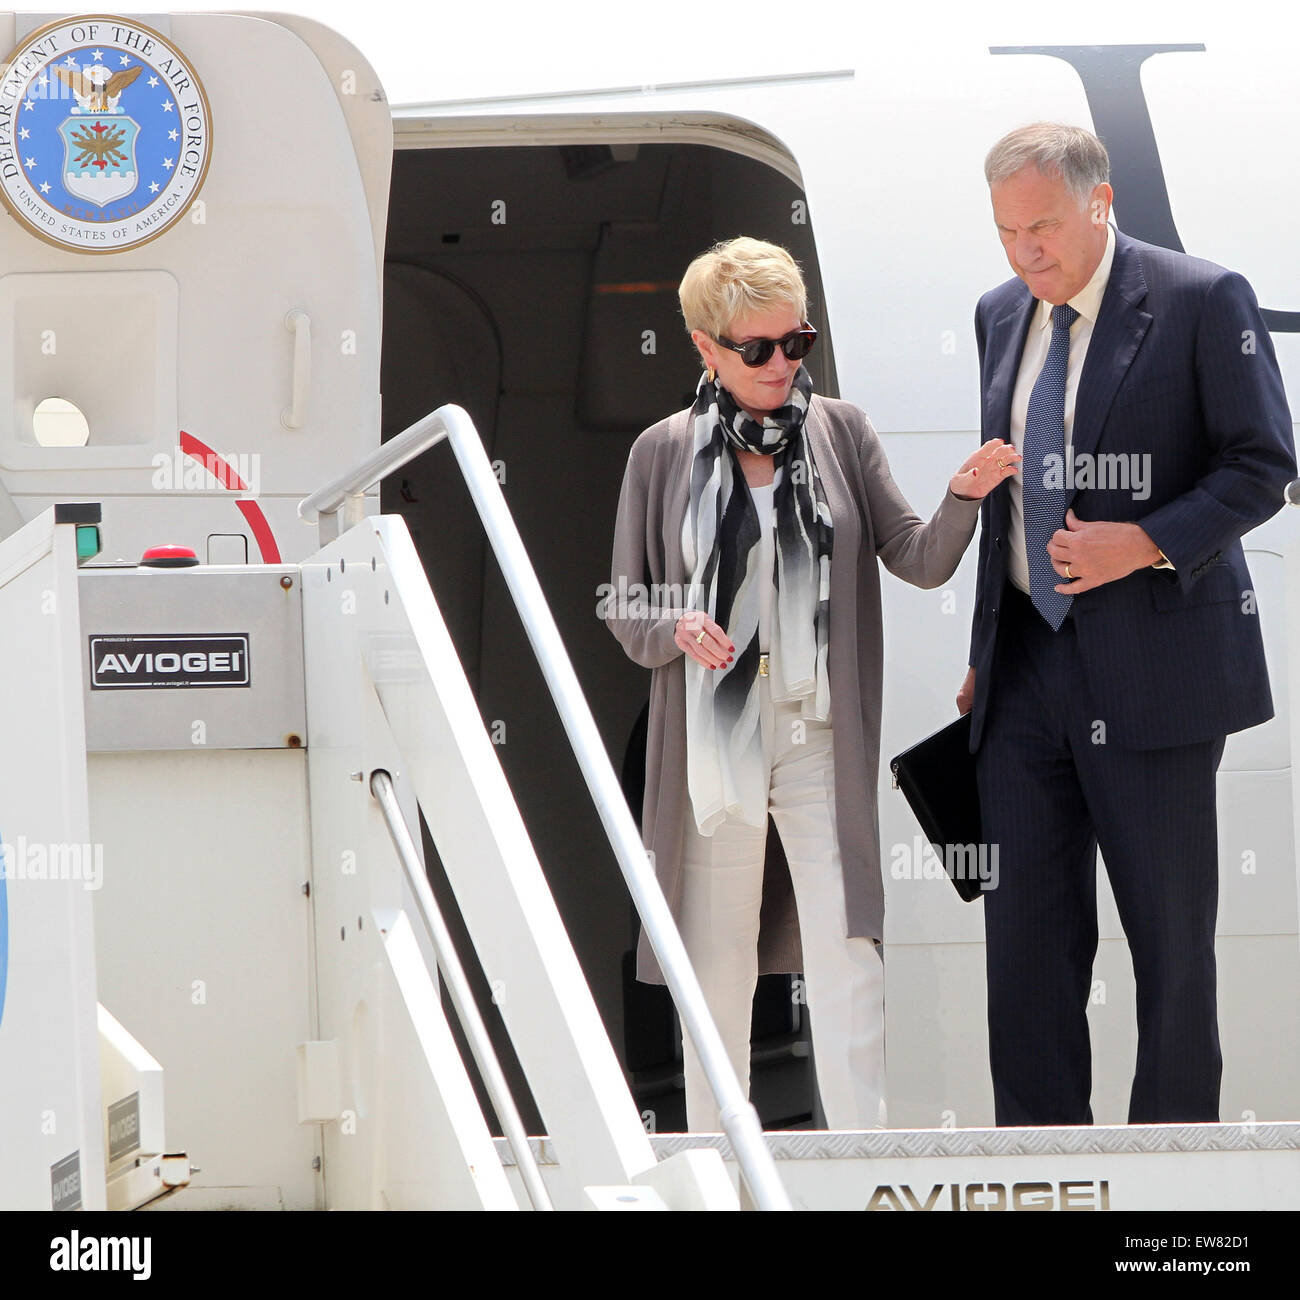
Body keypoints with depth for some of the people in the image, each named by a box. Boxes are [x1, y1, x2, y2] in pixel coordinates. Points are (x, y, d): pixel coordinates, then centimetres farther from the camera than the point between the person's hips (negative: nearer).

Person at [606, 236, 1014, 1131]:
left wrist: (963, 500, -18)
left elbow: (917, 560, 2)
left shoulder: (841, 433, 6)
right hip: (711, 743, 0)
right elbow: (626, 607, 8)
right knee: (717, 966, 6)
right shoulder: (664, 453, 4)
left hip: (820, 743, 0)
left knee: (846, 954, -10)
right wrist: (674, 630, -13)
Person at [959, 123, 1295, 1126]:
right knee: (1028, 920, 5)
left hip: (1152, 658, -5)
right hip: (1026, 658, 5)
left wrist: (1149, 544, -20)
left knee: (1171, 926, 2)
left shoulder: (1203, 301, -6)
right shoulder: (1001, 317, 12)